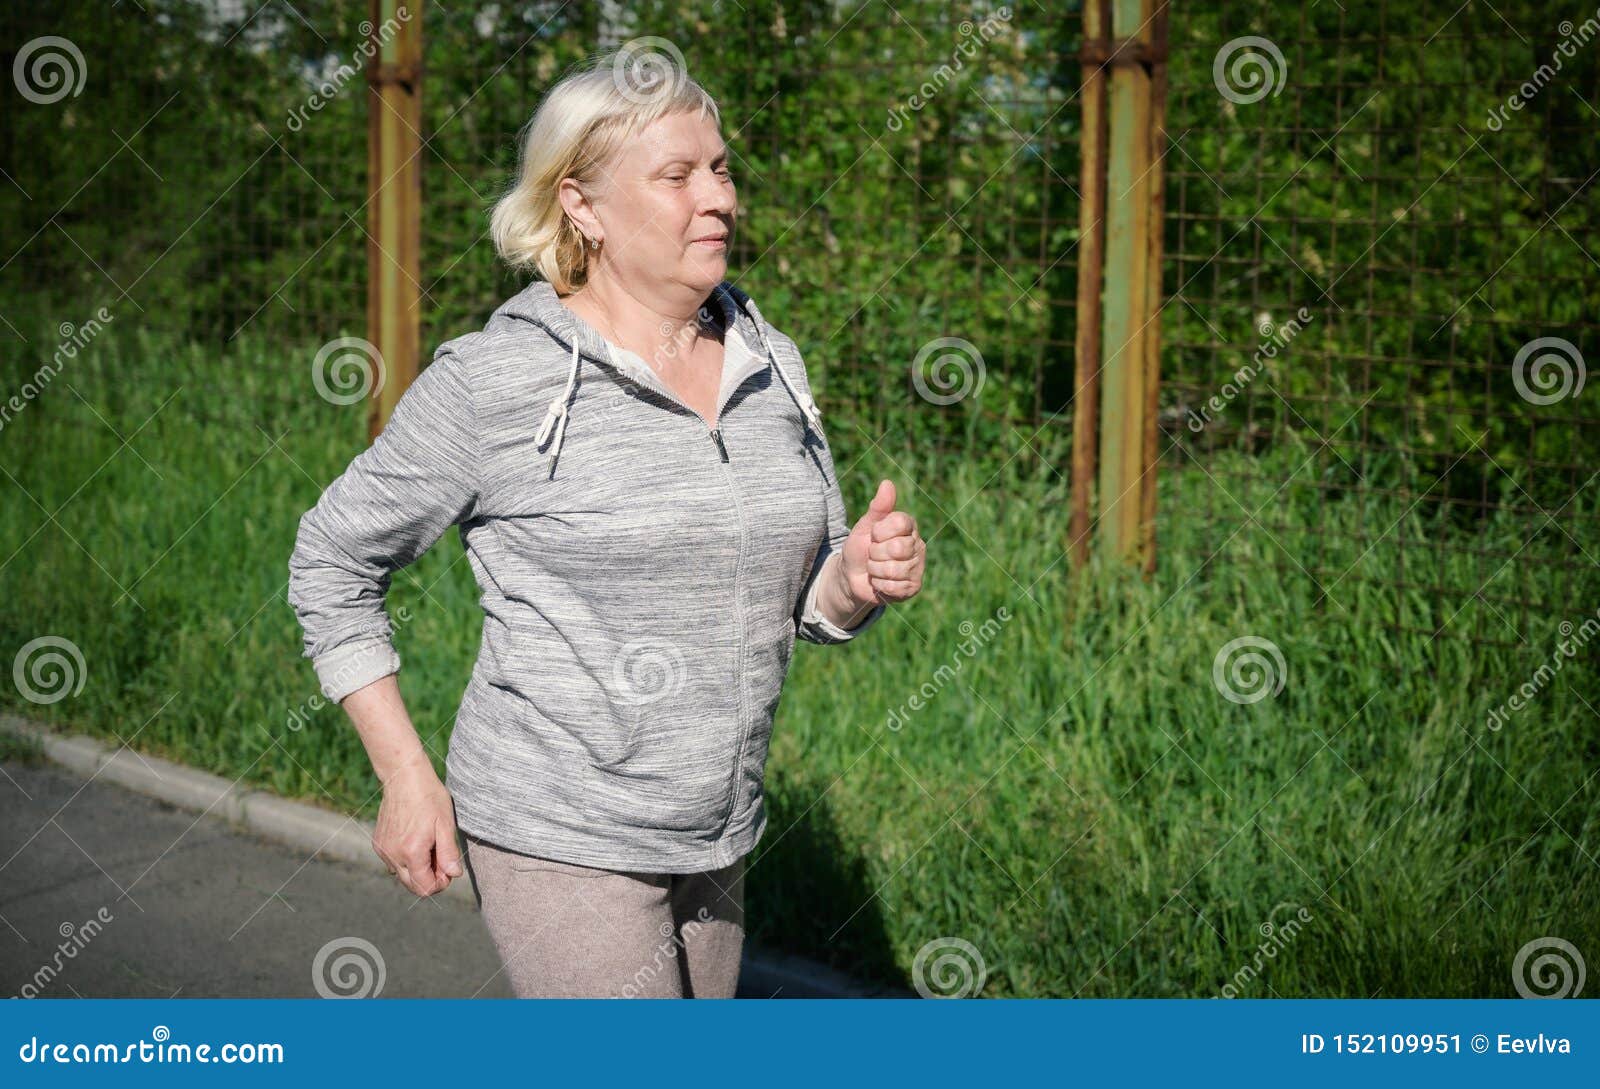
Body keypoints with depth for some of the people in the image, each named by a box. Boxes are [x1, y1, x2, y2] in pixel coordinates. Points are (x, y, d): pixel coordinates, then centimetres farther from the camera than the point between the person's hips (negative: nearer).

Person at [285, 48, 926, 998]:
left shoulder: (772, 369, 4)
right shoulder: (495, 382, -13)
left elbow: (805, 602, 13)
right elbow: (332, 560, -3)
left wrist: (859, 580, -11)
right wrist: (407, 777, -7)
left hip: (712, 840, 7)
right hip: (557, 837, -6)